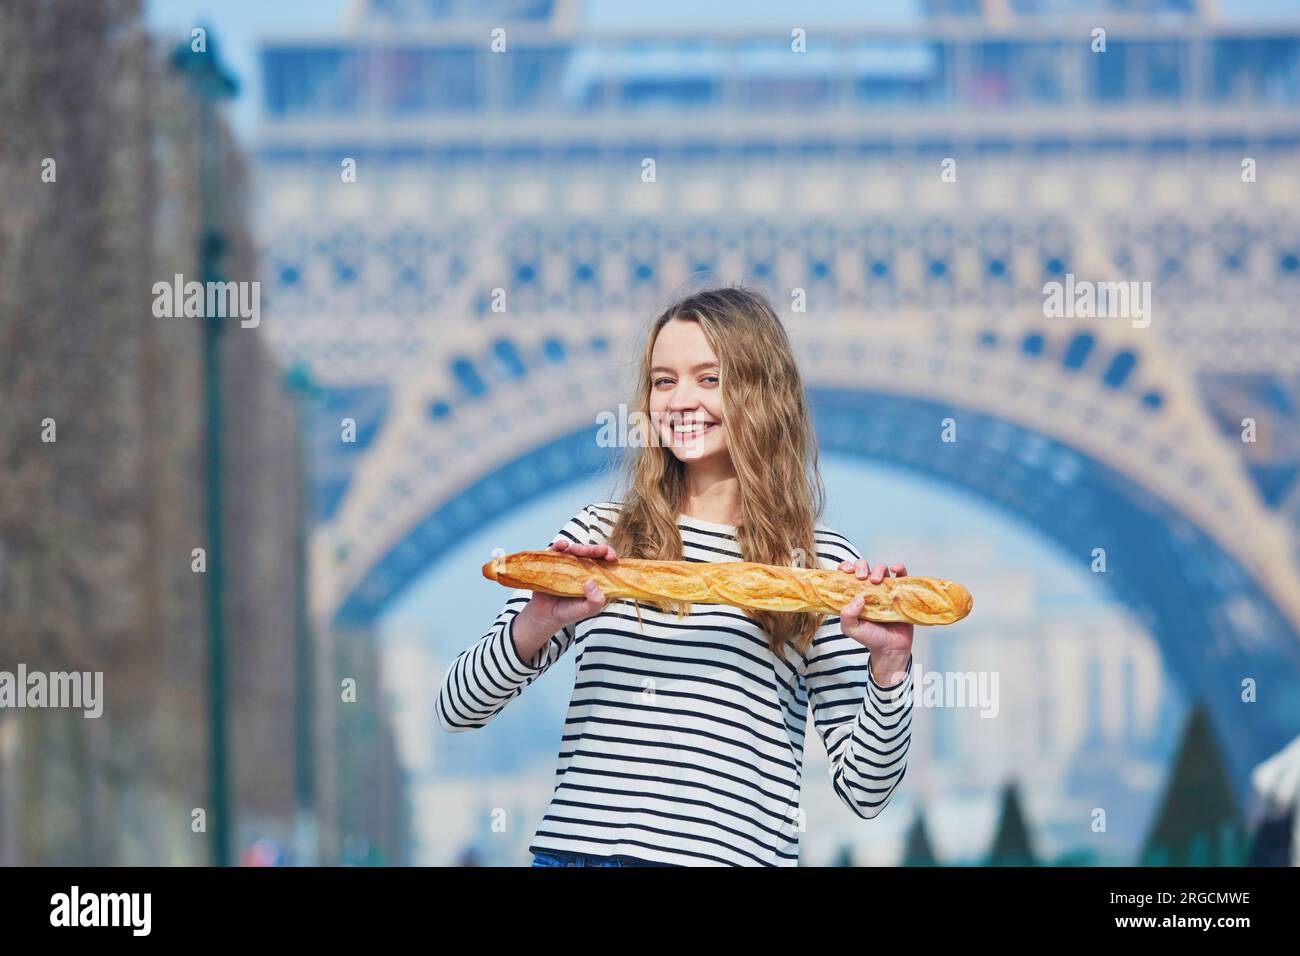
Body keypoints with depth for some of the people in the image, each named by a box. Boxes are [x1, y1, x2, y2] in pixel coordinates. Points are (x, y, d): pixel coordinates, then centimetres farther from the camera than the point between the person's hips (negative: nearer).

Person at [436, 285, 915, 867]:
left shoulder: (822, 563, 3)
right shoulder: (600, 533, 7)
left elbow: (865, 791, 1)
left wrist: (889, 665, -14)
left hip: (732, 852, -2)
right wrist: (537, 624, -14)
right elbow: (456, 710, 3)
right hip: (574, 846, 2)